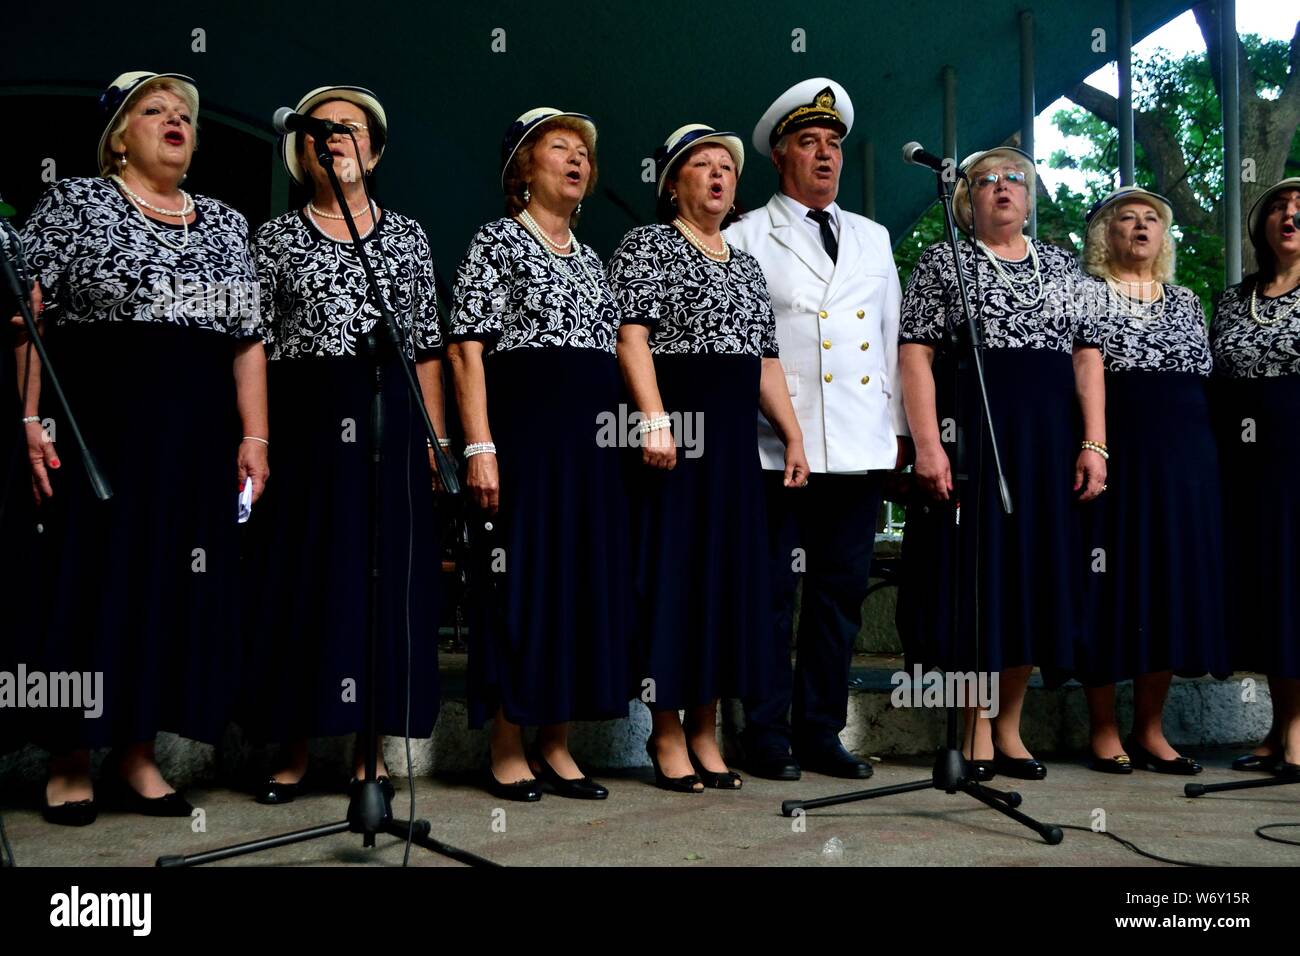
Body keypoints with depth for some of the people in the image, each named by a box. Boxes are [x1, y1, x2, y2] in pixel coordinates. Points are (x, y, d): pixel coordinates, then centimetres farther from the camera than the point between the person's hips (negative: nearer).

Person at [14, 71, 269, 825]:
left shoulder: (225, 223, 15)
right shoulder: (74, 203, 3)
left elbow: (249, 339, 12)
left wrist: (254, 436, 4)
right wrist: (29, 419, -12)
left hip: (196, 435, 4)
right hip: (95, 423, -4)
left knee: (174, 584, 5)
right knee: (89, 577, 0)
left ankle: (137, 756, 16)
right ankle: (70, 762, 11)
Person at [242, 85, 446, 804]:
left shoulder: (407, 235, 12)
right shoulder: (277, 237, 9)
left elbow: (428, 346, 9)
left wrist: (434, 438, 3)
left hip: (389, 418, 1)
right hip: (303, 418, -1)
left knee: (386, 568, 1)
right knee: (302, 568, 0)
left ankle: (371, 749, 11)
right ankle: (294, 750, 11)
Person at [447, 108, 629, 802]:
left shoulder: (592, 260, 21)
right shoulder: (497, 242, 2)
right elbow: (467, 349, -7)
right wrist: (480, 446, -18)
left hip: (592, 441, 7)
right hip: (522, 427, -6)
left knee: (585, 579, 5)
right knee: (521, 579, -4)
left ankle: (555, 746, 14)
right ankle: (507, 751, 6)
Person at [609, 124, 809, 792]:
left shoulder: (746, 264, 21)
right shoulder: (647, 245, 1)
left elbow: (765, 360, 18)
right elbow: (631, 333, -11)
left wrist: (793, 436, 10)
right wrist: (655, 418, -22)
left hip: (735, 438, 7)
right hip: (674, 428, -7)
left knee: (726, 573, 6)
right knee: (673, 571, -4)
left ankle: (705, 732, 15)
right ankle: (667, 735, 5)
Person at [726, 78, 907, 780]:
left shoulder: (872, 239, 20)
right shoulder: (744, 239, 5)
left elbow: (892, 338, 19)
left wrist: (899, 429, 14)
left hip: (861, 447, 5)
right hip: (777, 447, -4)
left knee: (841, 591, 8)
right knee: (771, 592, 0)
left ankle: (820, 732, 19)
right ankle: (767, 736, 10)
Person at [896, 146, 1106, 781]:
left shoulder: (1061, 265, 16)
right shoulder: (942, 263, 5)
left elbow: (1087, 356, 11)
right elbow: (915, 354, -4)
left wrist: (1093, 443, 0)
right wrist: (928, 444, -15)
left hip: (1047, 442, 4)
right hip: (968, 433, -4)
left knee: (1032, 575, 5)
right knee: (973, 571, -3)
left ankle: (1009, 728, 16)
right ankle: (976, 731, 7)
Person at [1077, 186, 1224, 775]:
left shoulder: (1186, 302, 18)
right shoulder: (1083, 294, 4)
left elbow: (1210, 384, 18)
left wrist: (1208, 459, 10)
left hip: (1185, 460, 5)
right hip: (1114, 454, -5)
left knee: (1172, 581, 5)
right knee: (1111, 585, -3)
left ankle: (1150, 728, 15)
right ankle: (1104, 730, 7)